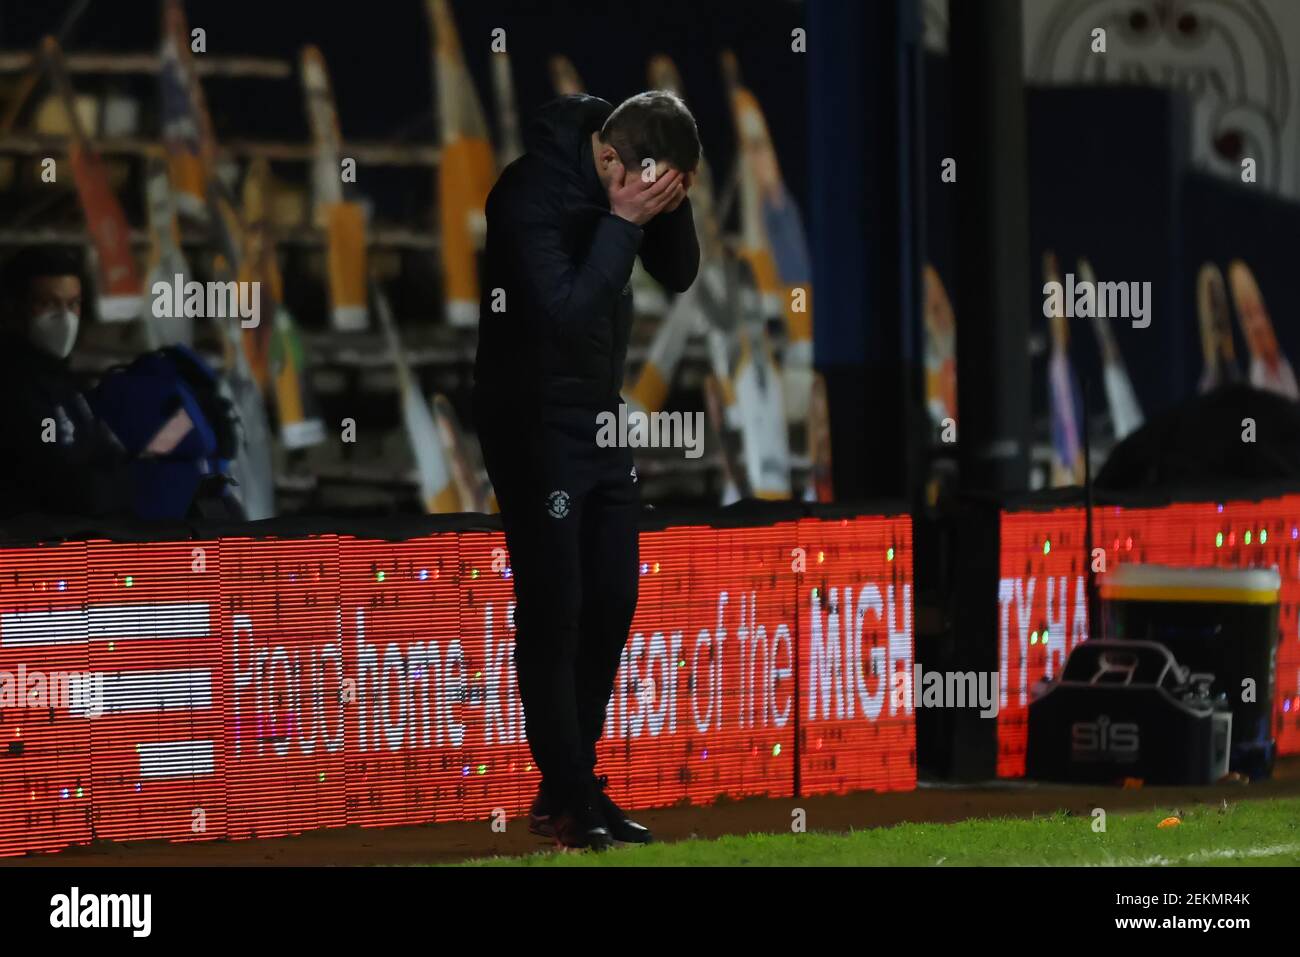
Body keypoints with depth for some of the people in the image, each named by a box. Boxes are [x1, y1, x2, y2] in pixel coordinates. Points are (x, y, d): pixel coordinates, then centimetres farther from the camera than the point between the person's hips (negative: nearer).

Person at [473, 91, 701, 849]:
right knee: (553, 609, -6)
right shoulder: (532, 192, -22)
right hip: (536, 422, -8)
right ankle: (565, 797, -2)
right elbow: (567, 308, -28)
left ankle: (575, 781, 17)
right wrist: (623, 222, -31)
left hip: (603, 416, 8)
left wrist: (671, 205, -15)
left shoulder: (636, 180, -1)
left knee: (612, 603, 8)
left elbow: (679, 275, 2)